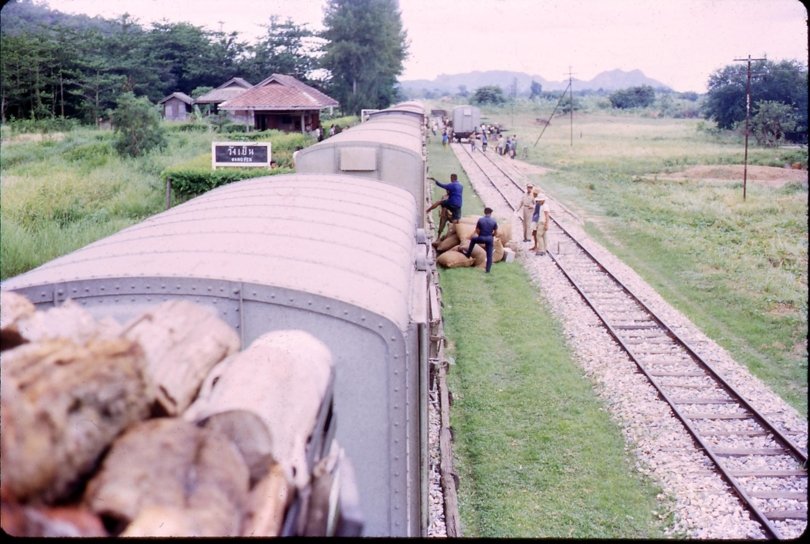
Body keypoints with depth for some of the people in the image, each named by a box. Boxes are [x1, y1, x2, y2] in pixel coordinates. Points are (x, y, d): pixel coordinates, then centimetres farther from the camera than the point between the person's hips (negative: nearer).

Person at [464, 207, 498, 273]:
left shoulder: (480, 220, -7)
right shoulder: (494, 221, -4)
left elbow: (477, 231, -2)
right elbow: (496, 233, 1)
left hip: (481, 238, 0)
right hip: (490, 239, 0)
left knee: (473, 239, 31)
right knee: (489, 255, 8)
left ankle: (468, 254, 34)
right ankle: (488, 270, 6)